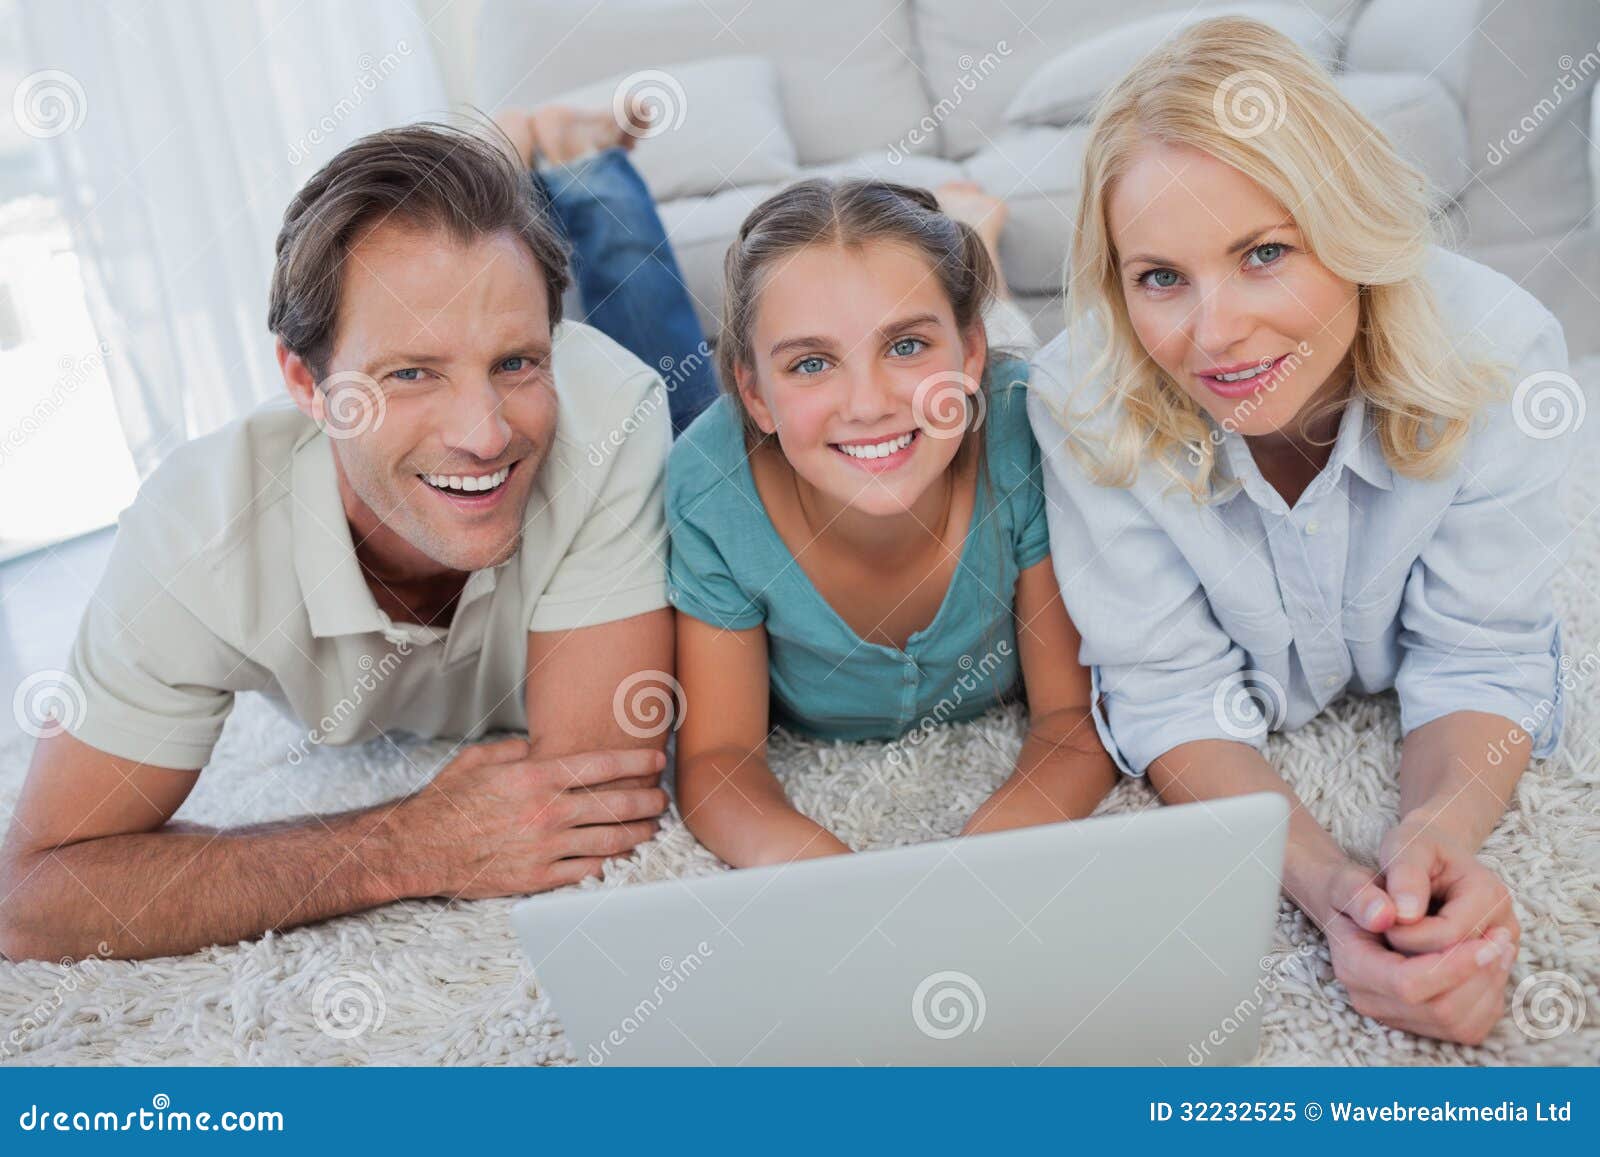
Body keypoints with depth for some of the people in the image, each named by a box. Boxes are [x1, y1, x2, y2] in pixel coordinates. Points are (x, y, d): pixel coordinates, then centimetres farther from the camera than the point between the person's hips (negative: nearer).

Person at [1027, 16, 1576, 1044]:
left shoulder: (1494, 348, -29)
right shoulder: (1084, 401, -30)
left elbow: (1478, 661, -20)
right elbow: (1174, 693, -25)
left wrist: (1442, 827, -42)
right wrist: (1330, 882, -42)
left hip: (1437, 759, 2)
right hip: (1232, 770, -1)